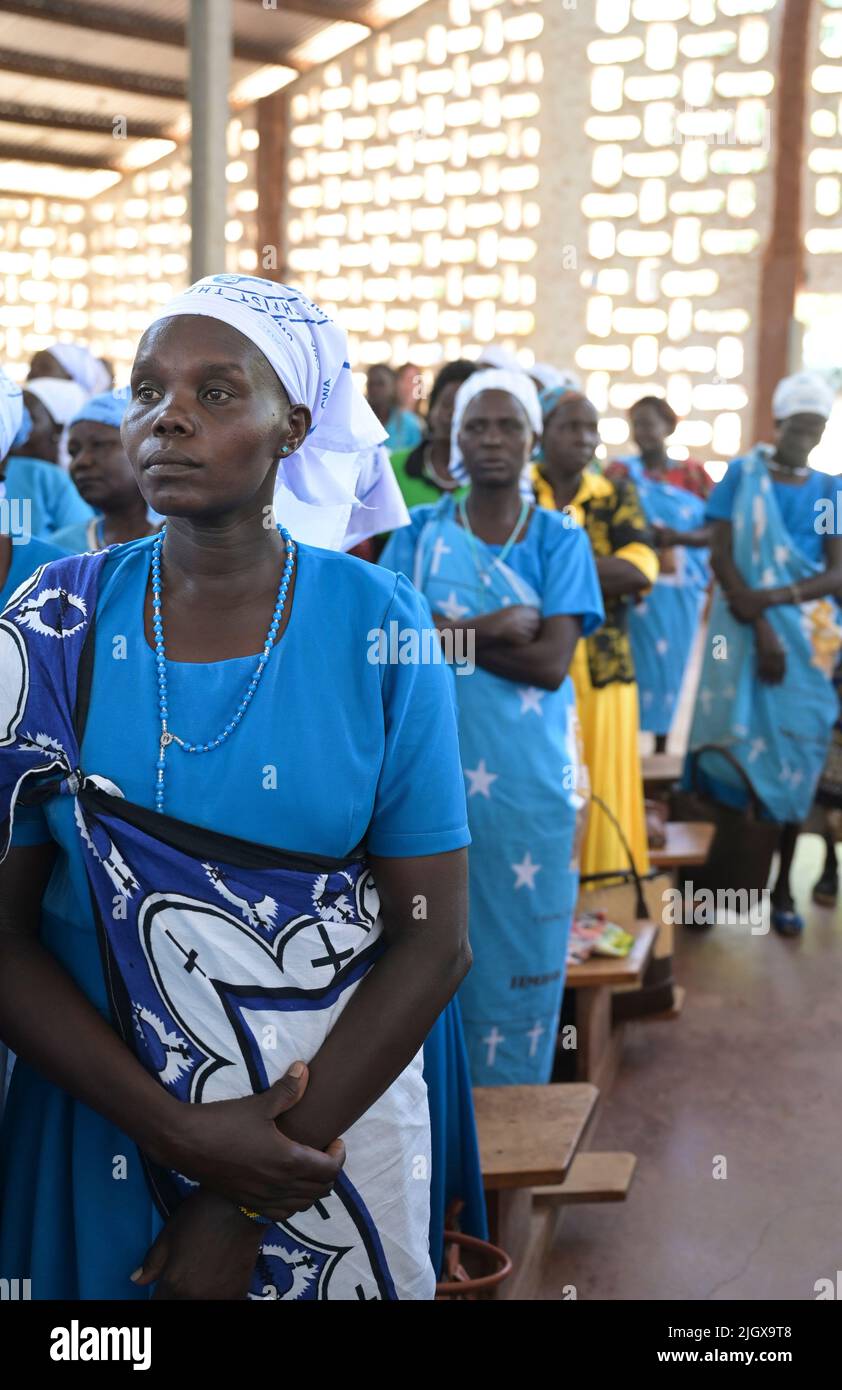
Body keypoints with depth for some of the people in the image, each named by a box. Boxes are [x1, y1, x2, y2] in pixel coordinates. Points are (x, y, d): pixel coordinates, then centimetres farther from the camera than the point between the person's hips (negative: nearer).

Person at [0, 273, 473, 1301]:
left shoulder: (380, 627, -9)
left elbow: (435, 940, -9)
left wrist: (247, 1206, -12)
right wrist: (178, 1130, -18)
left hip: (338, 1113, -1)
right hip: (100, 1126, 1)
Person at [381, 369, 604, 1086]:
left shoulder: (561, 538, 2)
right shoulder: (421, 531, 5)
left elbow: (553, 661, -9)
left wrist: (448, 631, -11)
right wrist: (494, 626, -16)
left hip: (528, 777, 0)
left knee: (517, 942, 5)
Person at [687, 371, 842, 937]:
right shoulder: (741, 475, 0)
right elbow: (722, 558, -7)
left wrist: (772, 598, -17)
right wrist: (762, 629, -16)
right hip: (744, 632, -2)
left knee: (796, 756, 4)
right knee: (734, 747, -3)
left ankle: (783, 883, 12)